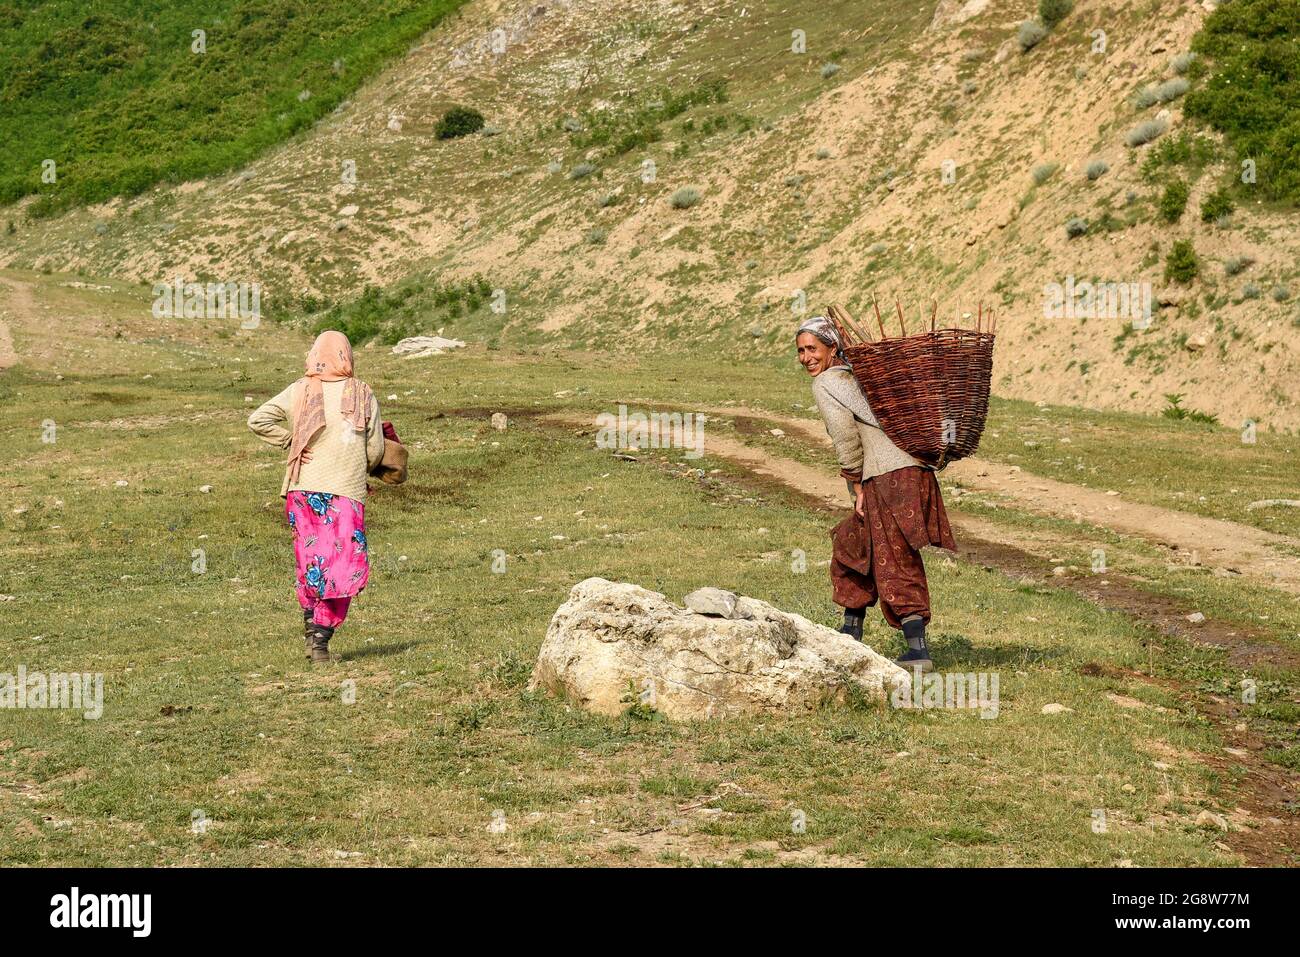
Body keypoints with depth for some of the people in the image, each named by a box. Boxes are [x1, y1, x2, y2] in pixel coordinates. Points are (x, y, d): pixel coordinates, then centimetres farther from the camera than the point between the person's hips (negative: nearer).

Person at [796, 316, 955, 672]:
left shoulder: (825, 382, -3)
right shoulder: (857, 375, 24)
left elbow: (844, 436, -12)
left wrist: (857, 486, -6)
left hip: (890, 477, -9)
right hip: (913, 470, 9)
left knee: (894, 565, -7)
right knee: (851, 546, 20)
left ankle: (918, 650, -13)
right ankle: (850, 637, 27)